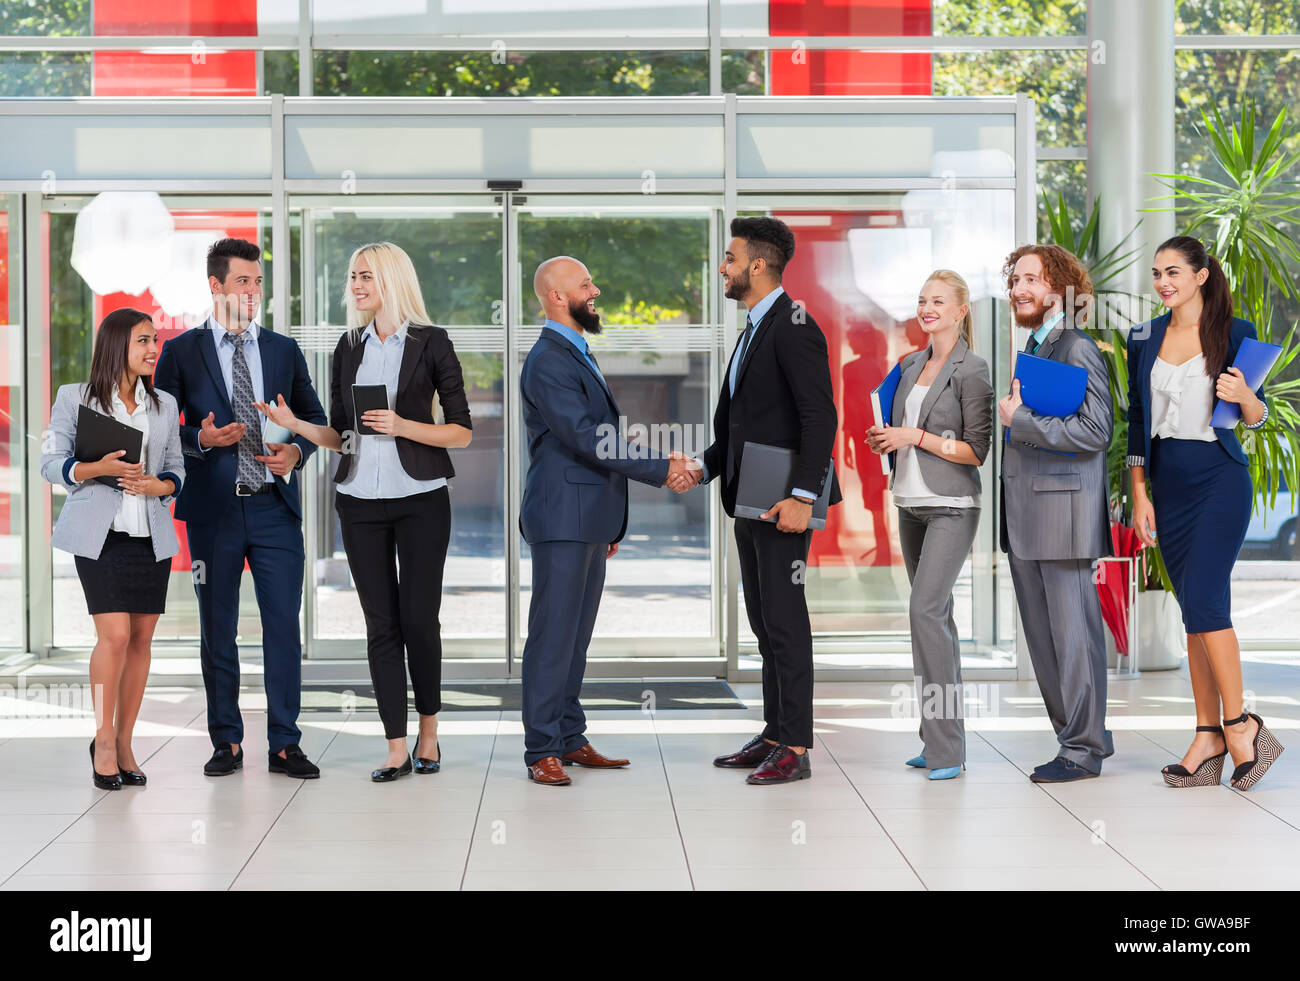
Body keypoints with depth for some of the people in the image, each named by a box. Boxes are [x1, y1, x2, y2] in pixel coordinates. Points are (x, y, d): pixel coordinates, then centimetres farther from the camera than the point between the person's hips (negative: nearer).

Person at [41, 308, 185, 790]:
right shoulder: (74, 399, 1)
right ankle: (102, 738, 4)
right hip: (100, 534, -4)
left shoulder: (164, 405, 11)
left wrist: (159, 485, -9)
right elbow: (51, 463, -1)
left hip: (151, 537, 4)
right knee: (115, 634, -13)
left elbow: (177, 468, 14)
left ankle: (124, 744, 13)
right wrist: (97, 468, -18)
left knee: (141, 638, 3)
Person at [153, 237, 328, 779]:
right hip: (213, 508, -1)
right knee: (217, 630, 6)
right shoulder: (182, 352, 3)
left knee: (284, 626, -1)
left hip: (275, 508, 2)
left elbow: (314, 417, 16)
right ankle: (226, 743, 16)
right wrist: (201, 439, -15)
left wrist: (296, 451, -4)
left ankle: (284, 745, 7)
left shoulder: (284, 350, 10)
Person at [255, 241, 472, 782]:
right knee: (381, 622, 2)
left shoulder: (431, 343, -2)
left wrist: (403, 426, -17)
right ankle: (396, 749, 5)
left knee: (418, 617, -2)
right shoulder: (349, 347, 11)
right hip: (360, 500, 4)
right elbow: (340, 435, 14)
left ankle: (428, 733, 18)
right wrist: (294, 424, -4)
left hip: (420, 497, -4)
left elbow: (461, 432, -3)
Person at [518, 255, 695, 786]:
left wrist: (609, 523, 23)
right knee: (553, 634, -6)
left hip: (589, 520, 10)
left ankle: (569, 738, 17)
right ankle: (541, 749, -2)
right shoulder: (548, 362, -14)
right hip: (562, 519, -10)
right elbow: (587, 438, -21)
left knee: (576, 636, 11)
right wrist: (662, 469, -17)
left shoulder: (580, 355, 19)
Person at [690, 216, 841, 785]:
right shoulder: (754, 330, 19)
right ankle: (775, 735, 20)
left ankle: (796, 749, -4)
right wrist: (704, 468, 11)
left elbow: (820, 417, -20)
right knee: (764, 621, 13)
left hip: (782, 502, -10)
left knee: (785, 621, -8)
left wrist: (802, 496, -26)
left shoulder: (794, 328, -13)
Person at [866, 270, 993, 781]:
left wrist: (915, 437, -14)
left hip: (951, 508, -8)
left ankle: (946, 747, -14)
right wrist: (884, 440, 3)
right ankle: (937, 740, 15)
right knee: (936, 613, 11)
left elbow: (977, 450, -12)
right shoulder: (910, 364, 13)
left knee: (926, 609, -17)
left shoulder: (971, 370, -9)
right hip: (910, 503, 8)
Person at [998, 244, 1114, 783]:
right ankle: (1084, 733, 22)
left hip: (1063, 511, -9)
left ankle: (1083, 748, 5)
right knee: (1041, 636, 12)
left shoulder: (1078, 349, -10)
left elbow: (1095, 431, -19)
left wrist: (1019, 419, -17)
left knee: (1074, 633, -3)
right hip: (1025, 516, 9)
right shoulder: (1031, 348, 18)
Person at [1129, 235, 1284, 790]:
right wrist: (1140, 494, 6)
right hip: (1168, 483, 5)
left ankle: (1240, 724, -3)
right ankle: (1209, 737, 7)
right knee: (1196, 609, 5)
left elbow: (1258, 417, 3)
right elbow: (1137, 421, 11)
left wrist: (1245, 397, -19)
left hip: (1219, 479, -5)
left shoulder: (1234, 333, -2)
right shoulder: (1144, 339, 9)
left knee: (1203, 602, -14)